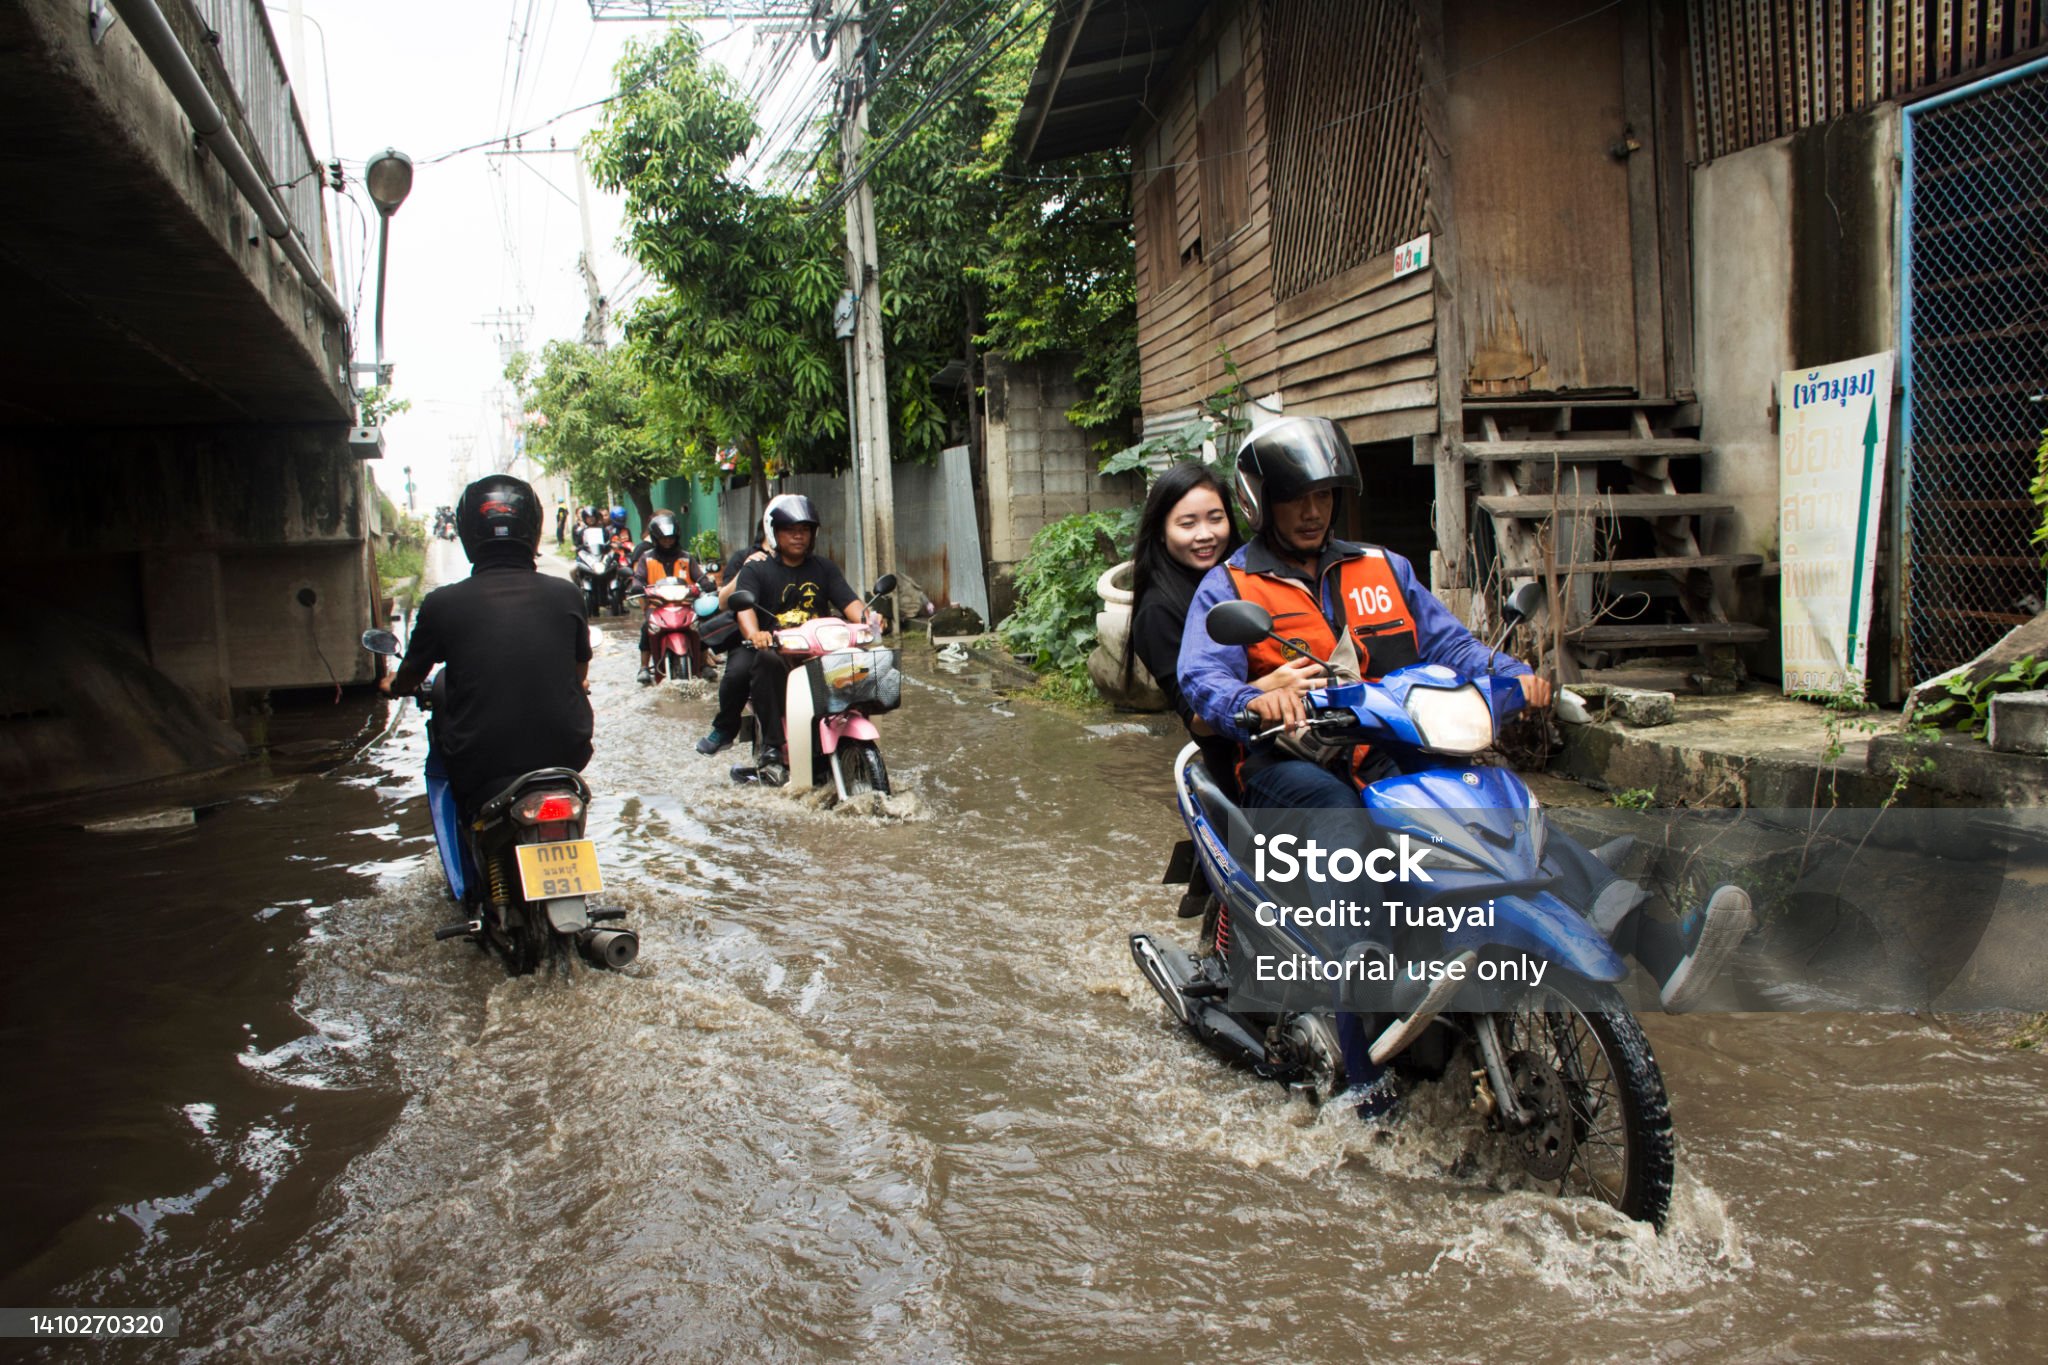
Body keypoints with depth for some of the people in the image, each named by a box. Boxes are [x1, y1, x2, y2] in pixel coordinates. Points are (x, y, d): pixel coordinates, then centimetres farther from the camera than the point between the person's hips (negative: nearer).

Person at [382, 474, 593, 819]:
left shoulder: (442, 604, -7)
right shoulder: (566, 595, -3)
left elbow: (408, 681, 13)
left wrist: (393, 686, 38)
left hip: (479, 770, -1)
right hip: (564, 756, 1)